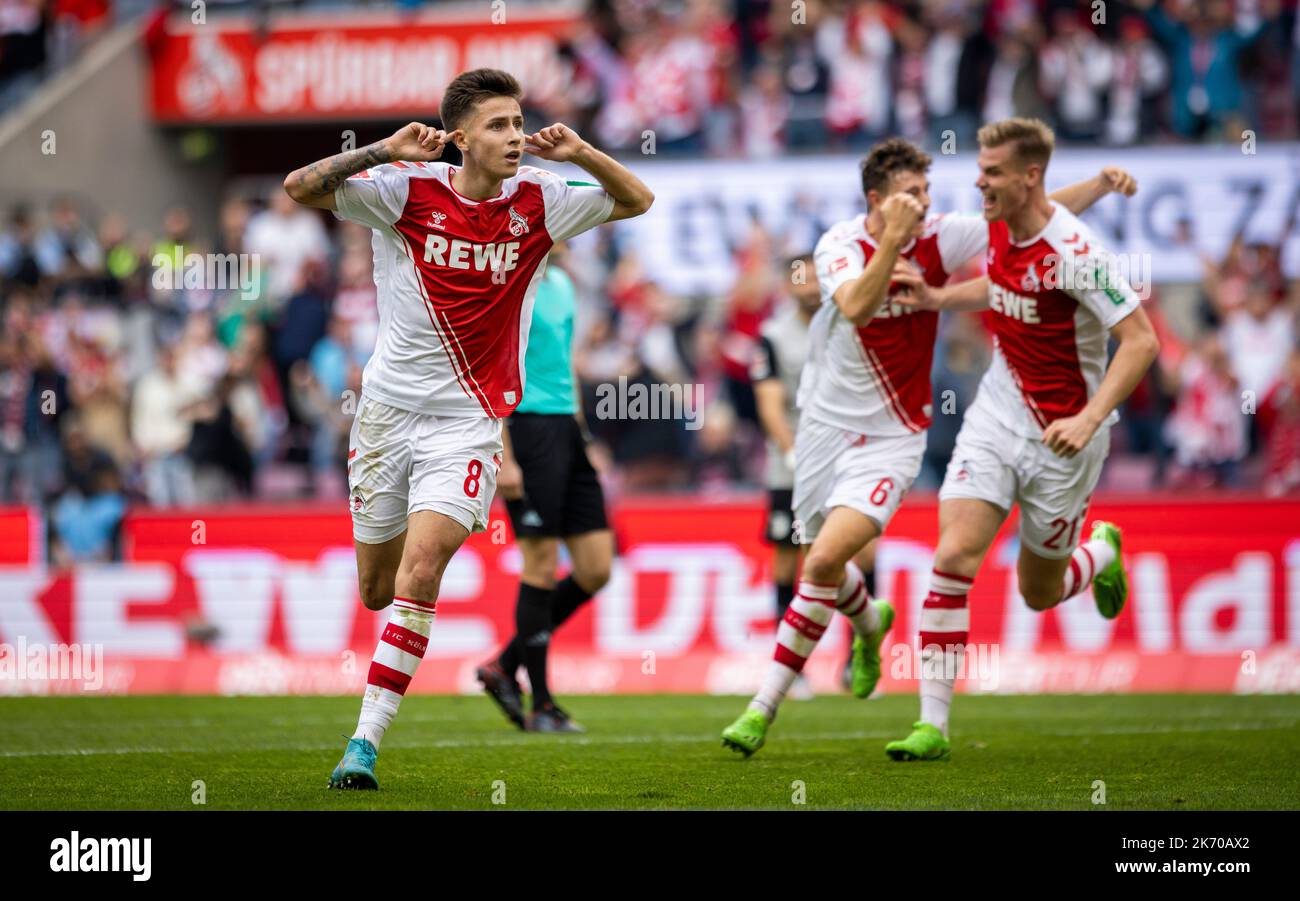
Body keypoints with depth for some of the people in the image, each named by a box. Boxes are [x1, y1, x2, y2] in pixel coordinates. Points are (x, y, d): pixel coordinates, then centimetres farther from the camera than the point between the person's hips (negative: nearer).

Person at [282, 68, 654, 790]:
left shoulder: (537, 203, -2)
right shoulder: (407, 189, -7)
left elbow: (637, 200, 7)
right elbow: (301, 188, -13)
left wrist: (581, 154, -12)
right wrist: (382, 152, -27)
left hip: (470, 422, -1)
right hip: (388, 408, 1)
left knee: (419, 571, -20)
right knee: (376, 590, 10)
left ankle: (366, 742, -18)